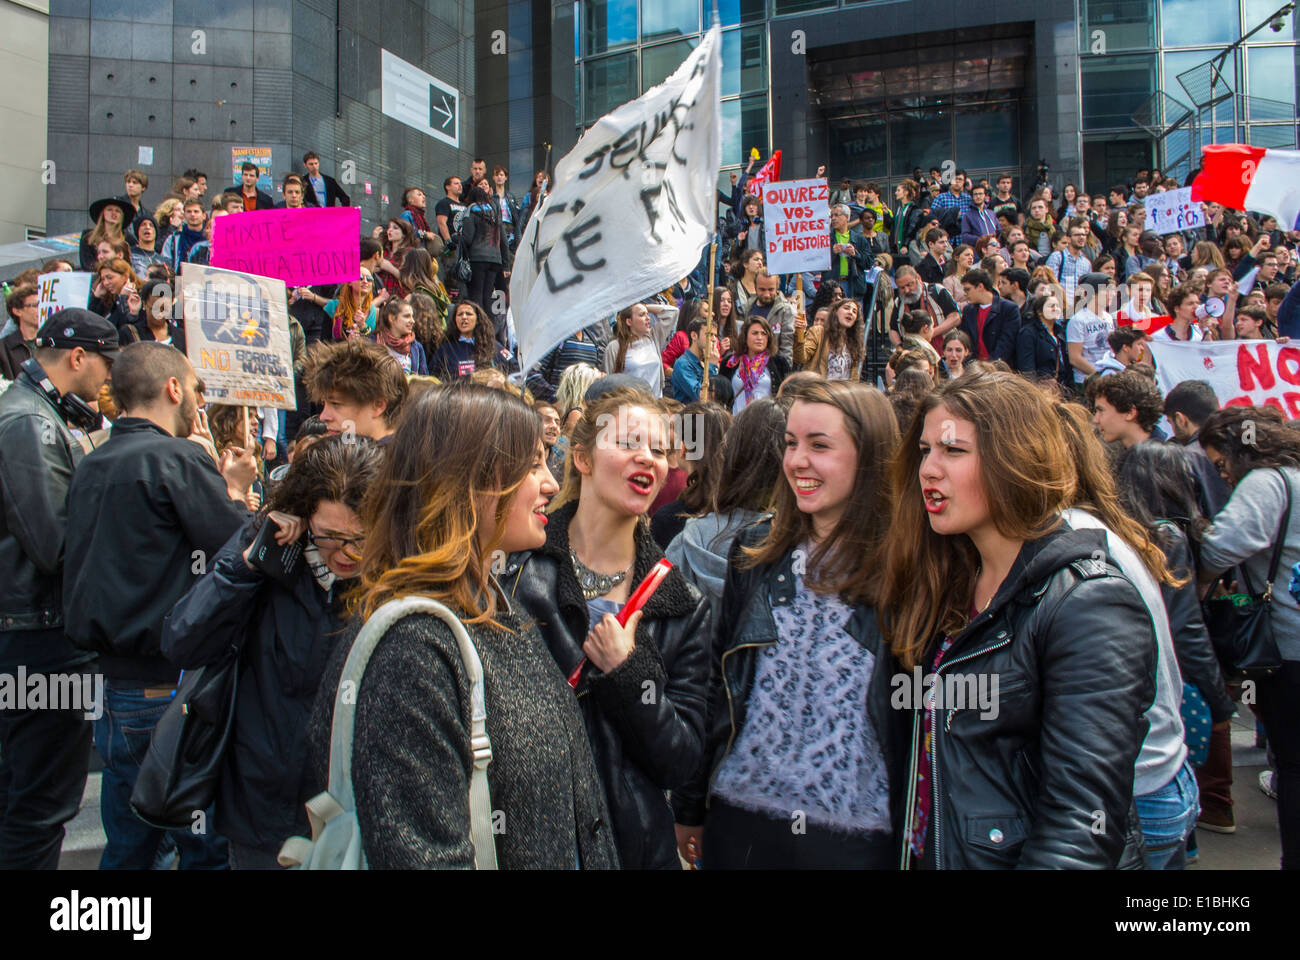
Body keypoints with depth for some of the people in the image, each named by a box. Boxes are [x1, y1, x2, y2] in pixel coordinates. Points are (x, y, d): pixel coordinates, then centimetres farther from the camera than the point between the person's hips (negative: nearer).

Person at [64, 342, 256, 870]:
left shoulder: (90, 467, 10)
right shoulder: (177, 459, -14)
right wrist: (235, 489, 3)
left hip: (113, 687, 8)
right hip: (172, 692, -8)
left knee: (126, 848, 19)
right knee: (207, 848, 3)